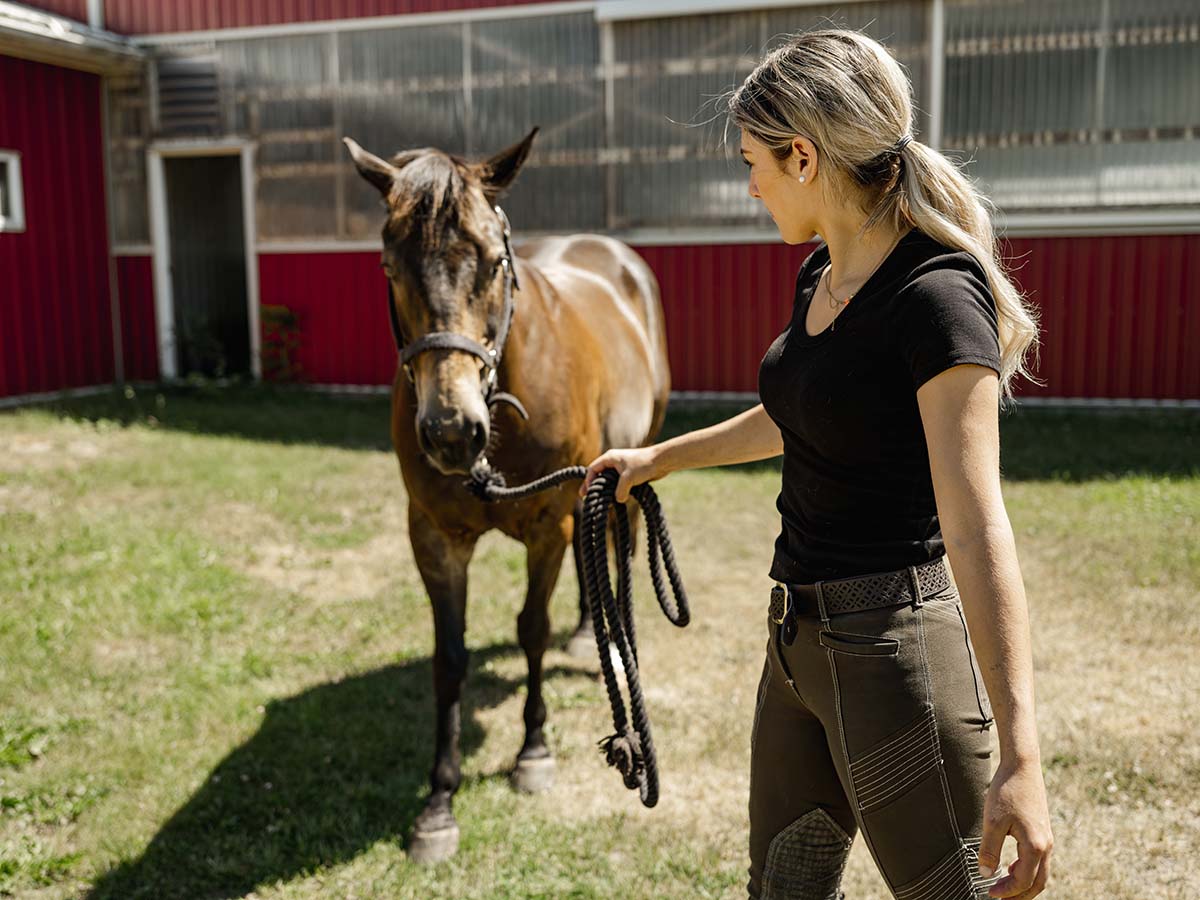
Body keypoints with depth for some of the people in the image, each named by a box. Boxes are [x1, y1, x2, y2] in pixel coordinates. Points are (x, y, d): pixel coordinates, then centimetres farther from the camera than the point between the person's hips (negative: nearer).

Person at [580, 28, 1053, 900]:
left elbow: (977, 533, -26)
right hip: (800, 635, 9)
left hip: (894, 648, -9)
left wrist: (1020, 760, -28)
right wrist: (659, 457, 35)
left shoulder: (936, 297, -20)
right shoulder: (821, 274, 6)